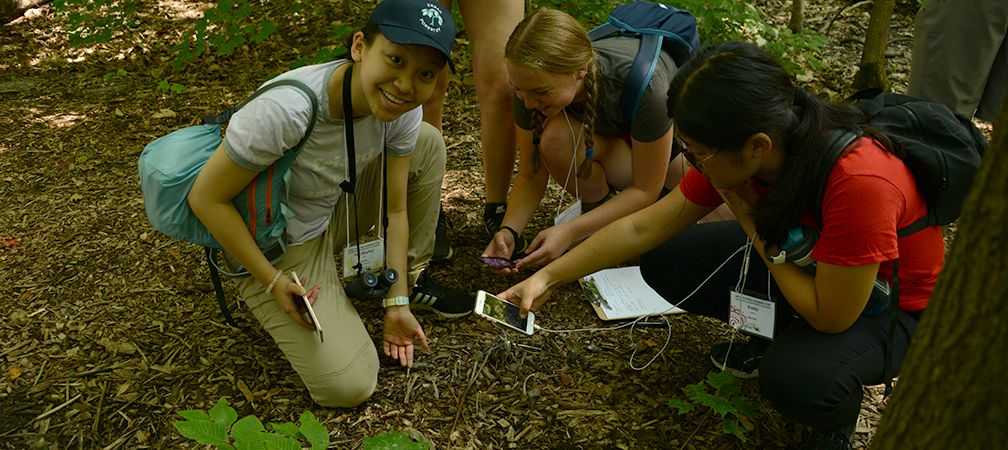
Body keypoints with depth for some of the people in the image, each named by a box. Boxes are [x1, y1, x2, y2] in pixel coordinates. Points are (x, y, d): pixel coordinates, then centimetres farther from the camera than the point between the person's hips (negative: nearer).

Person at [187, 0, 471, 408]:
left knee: (429, 142, -6)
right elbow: (206, 197, -25)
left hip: (333, 213, 6)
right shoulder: (286, 109, -37)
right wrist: (272, 281, -21)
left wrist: (396, 303, -7)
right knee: (349, 387, -14)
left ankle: (411, 279, 10)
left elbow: (395, 208, -7)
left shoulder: (403, 109, -18)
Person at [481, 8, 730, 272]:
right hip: (608, 135, 2)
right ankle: (596, 202, -4)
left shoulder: (642, 84, -41)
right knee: (555, 138, -34)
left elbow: (645, 189, -29)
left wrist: (569, 232, -38)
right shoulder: (533, 83, -28)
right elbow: (531, 176, -16)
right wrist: (509, 230, -34)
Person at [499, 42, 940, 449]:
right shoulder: (736, 154, -20)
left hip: (893, 306, -5)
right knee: (668, 262, -7)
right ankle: (782, 337, 13)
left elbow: (830, 317, -29)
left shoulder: (859, 183, -39)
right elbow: (642, 228, -11)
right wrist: (547, 277, -12)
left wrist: (754, 226, -25)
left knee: (797, 378, -35)